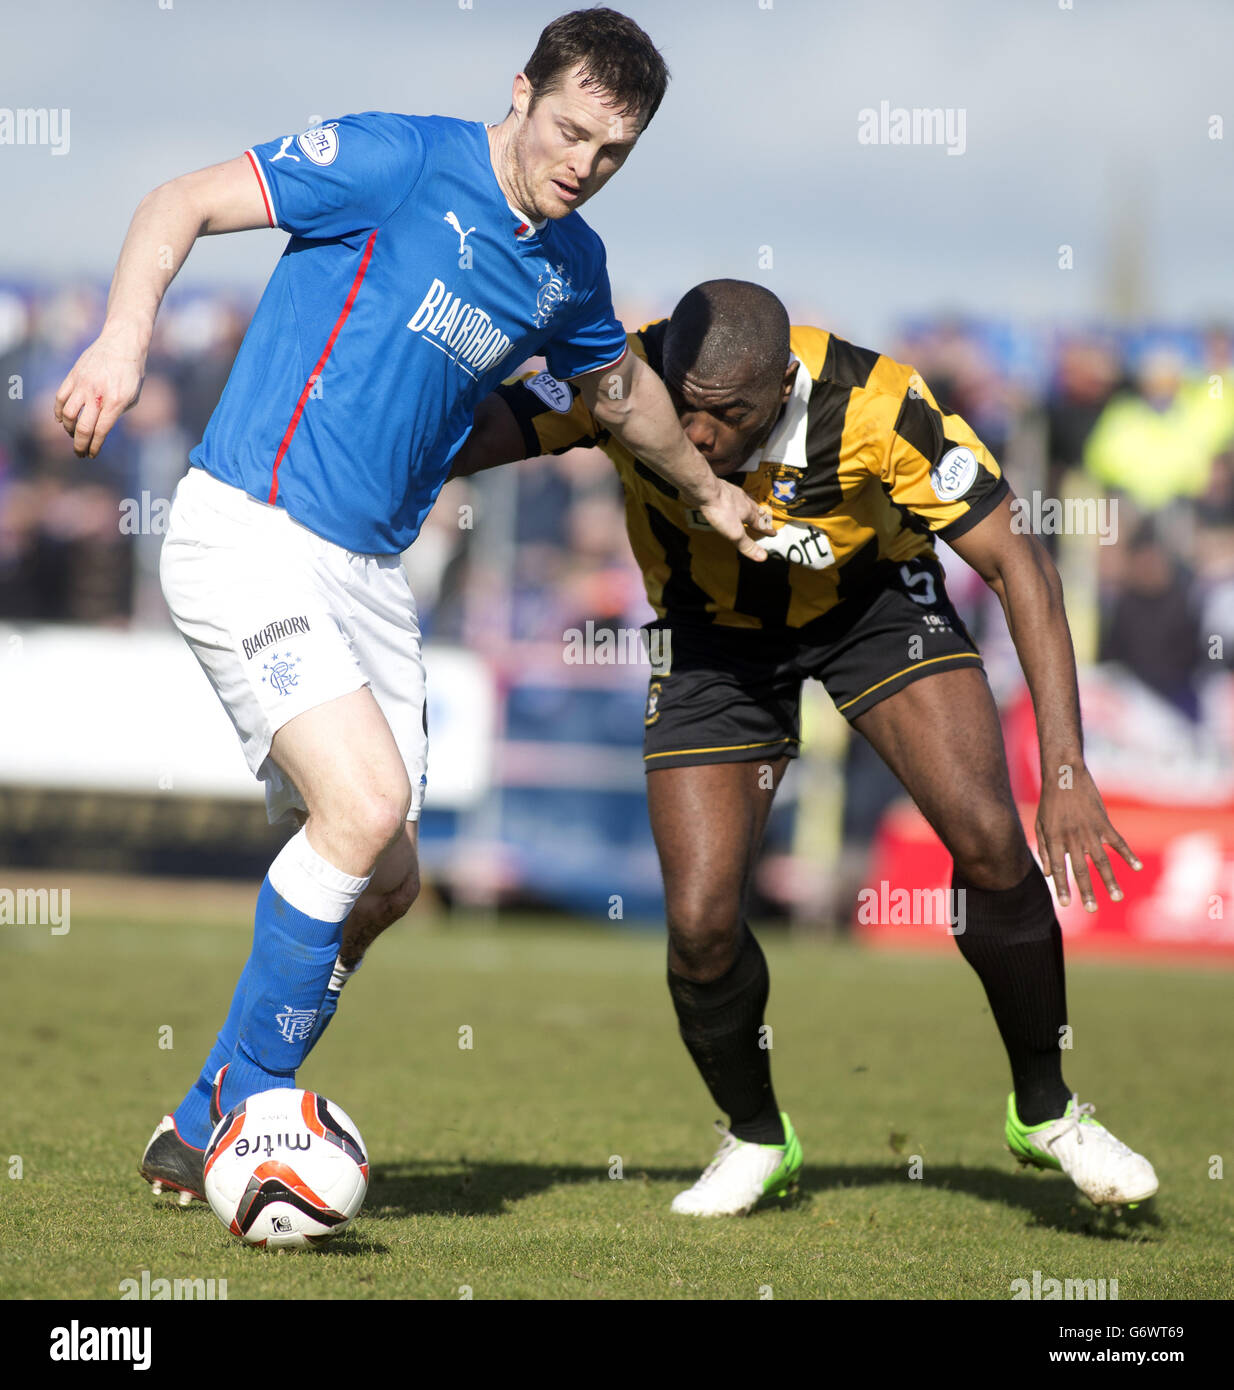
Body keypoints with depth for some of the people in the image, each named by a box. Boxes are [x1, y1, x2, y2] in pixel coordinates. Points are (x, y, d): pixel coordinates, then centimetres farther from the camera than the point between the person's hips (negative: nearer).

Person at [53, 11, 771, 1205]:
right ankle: (244, 1109, -7)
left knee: (381, 884, 6)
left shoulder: (568, 266, 11)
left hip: (370, 571, 8)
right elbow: (181, 205, -12)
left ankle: (202, 1133, 22)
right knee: (366, 803, -22)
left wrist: (706, 490, 44)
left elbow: (619, 383, 33)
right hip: (249, 529, -8)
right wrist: (124, 337, -27)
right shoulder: (400, 163, -10)